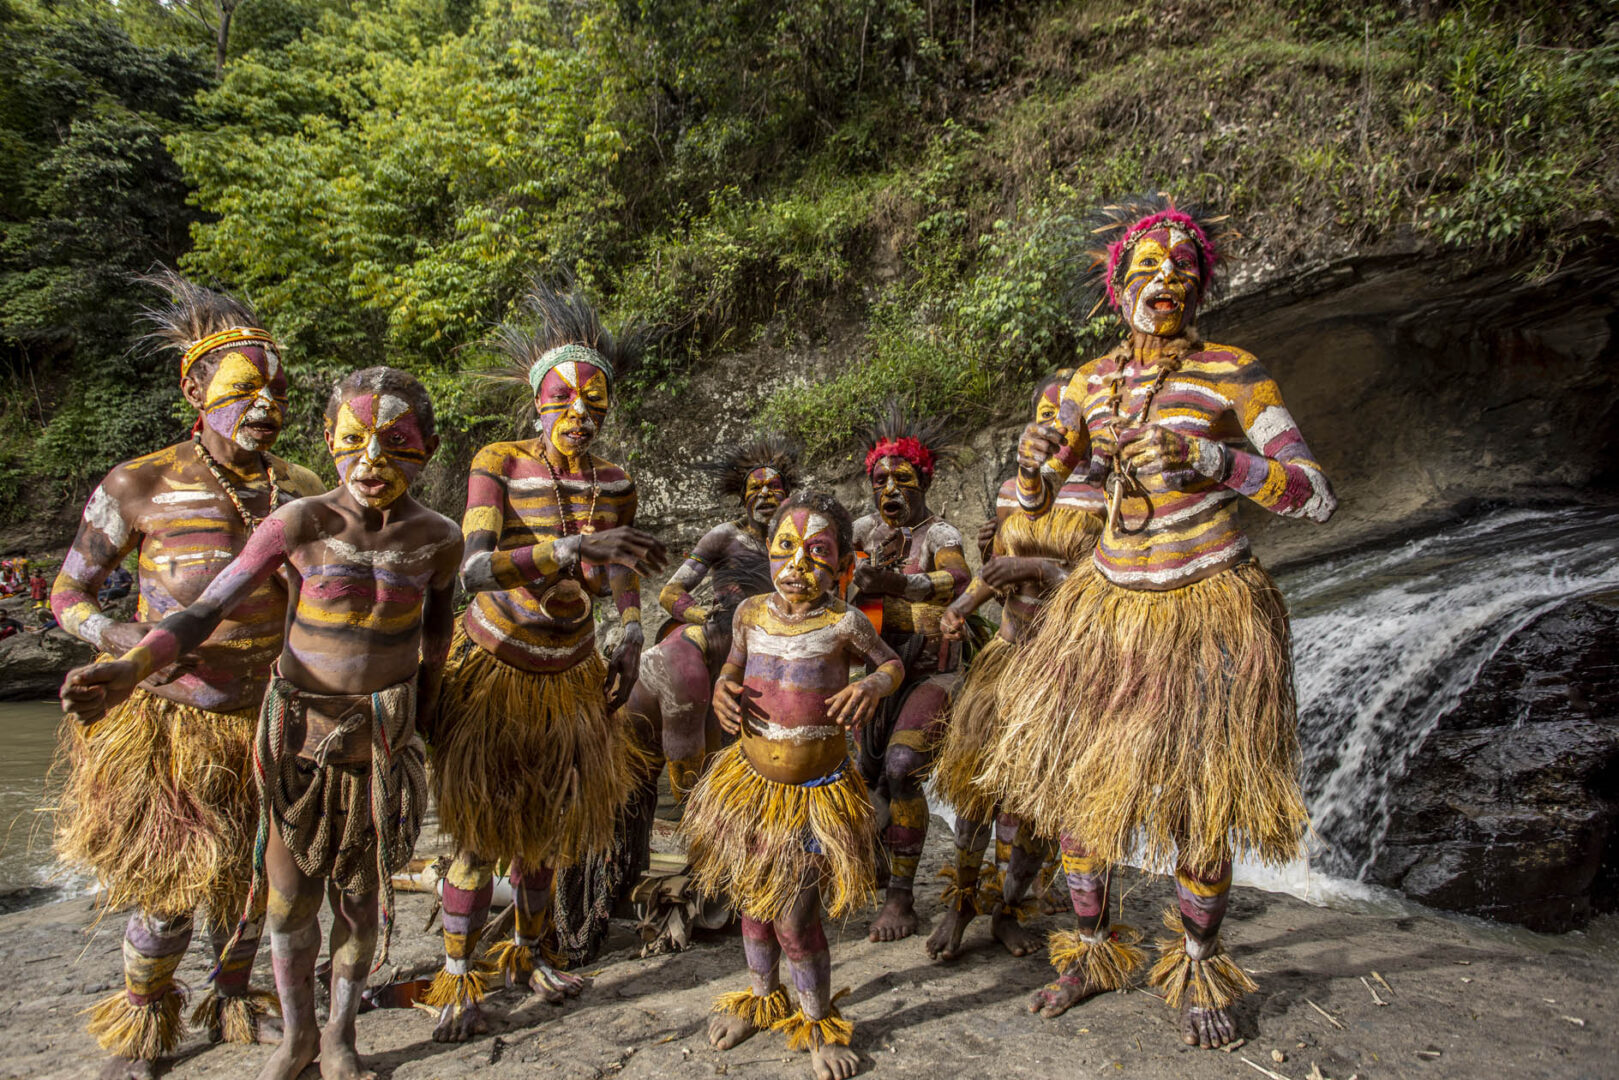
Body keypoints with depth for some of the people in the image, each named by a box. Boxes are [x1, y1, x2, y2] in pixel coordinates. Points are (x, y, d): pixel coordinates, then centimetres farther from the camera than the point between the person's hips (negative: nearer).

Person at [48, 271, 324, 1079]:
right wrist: (134, 646, -21)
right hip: (168, 717, -2)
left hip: (265, 716, 3)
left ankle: (234, 1000, 41)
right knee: (167, 886, 8)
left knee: (251, 873, 15)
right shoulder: (137, 488, -13)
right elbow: (66, 598, -4)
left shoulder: (299, 490, -5)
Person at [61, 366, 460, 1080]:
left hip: (382, 741, 1)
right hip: (298, 734, 0)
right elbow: (205, 610, -14)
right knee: (289, 898, 10)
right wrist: (130, 668, -31)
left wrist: (424, 705, 17)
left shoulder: (437, 538, -7)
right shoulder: (301, 524, -13)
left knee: (360, 895, 12)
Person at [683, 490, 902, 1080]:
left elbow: (893, 663, 1)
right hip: (751, 780, 5)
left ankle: (819, 1023, 31)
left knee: (794, 921, 3)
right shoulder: (751, 613, -5)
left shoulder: (844, 622, -16)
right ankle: (763, 999, 47)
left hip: (814, 794, -4)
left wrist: (872, 685, -22)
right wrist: (722, 689, -11)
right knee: (753, 901, 21)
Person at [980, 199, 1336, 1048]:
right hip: (1111, 604, 5)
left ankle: (1199, 973, 30)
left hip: (1206, 612, -4)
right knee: (1072, 784, 8)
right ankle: (1093, 954, 31)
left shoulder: (1234, 373, -10)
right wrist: (1033, 460, -18)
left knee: (1199, 807, 2)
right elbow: (1032, 501, 7)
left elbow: (1319, 496, -14)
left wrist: (1204, 457, -29)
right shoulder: (1091, 383, 3)